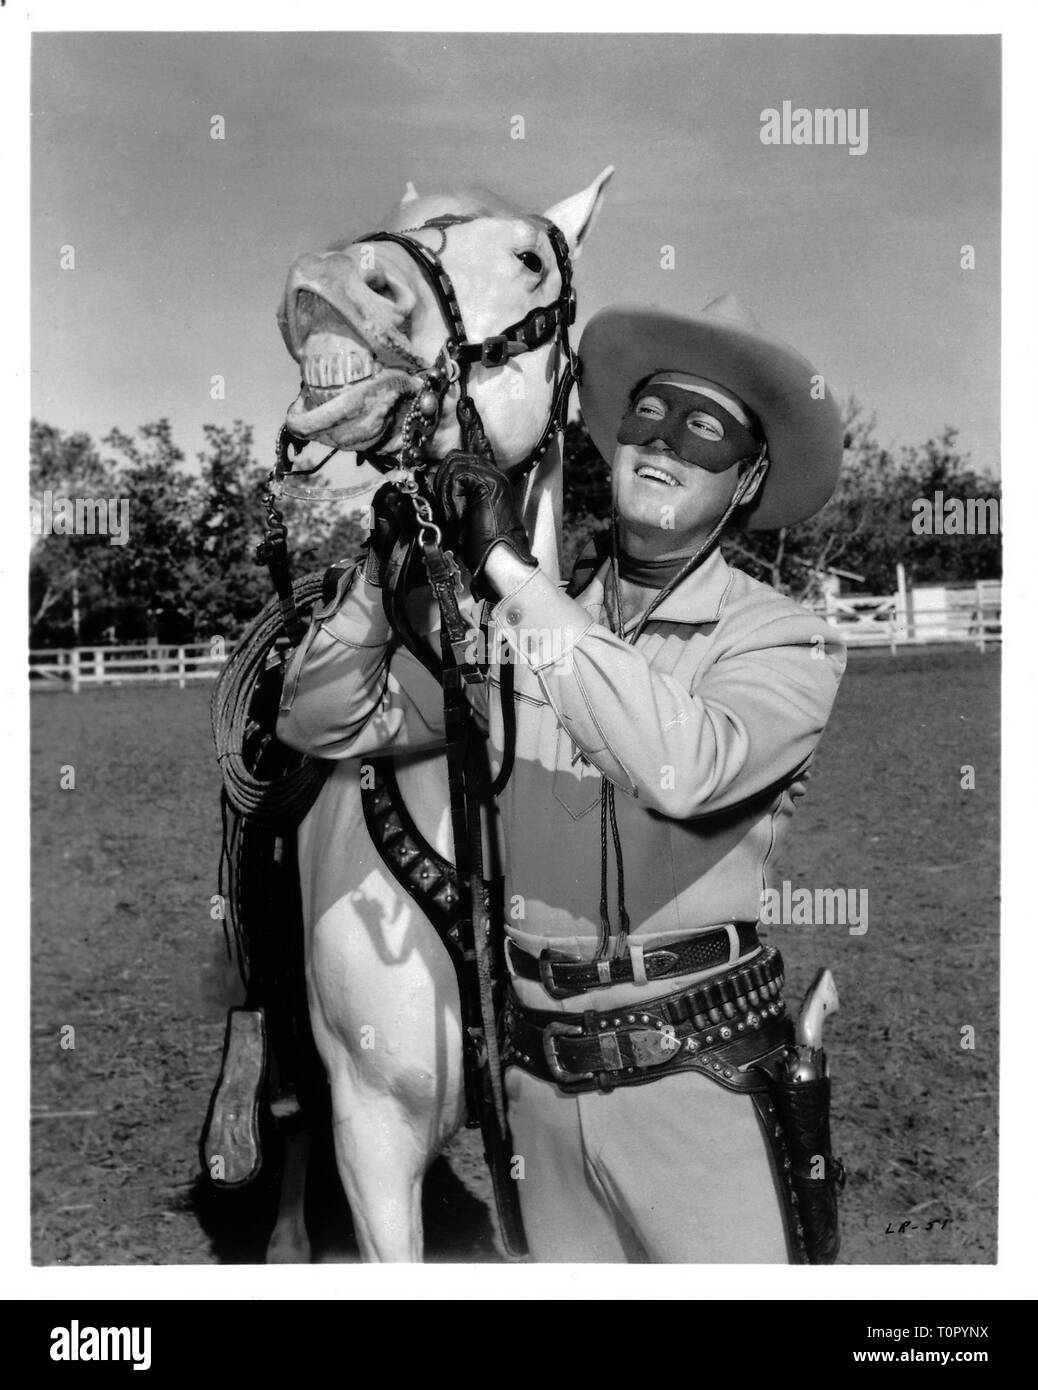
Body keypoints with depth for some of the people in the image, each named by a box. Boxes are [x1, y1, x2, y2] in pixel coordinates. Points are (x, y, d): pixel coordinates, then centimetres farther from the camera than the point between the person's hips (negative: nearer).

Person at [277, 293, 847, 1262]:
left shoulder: (781, 640, -9)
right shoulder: (519, 621, 2)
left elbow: (684, 768, -30)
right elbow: (323, 724, 5)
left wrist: (511, 569, -25)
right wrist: (387, 571, -12)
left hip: (696, 1075, -3)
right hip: (540, 1079, 4)